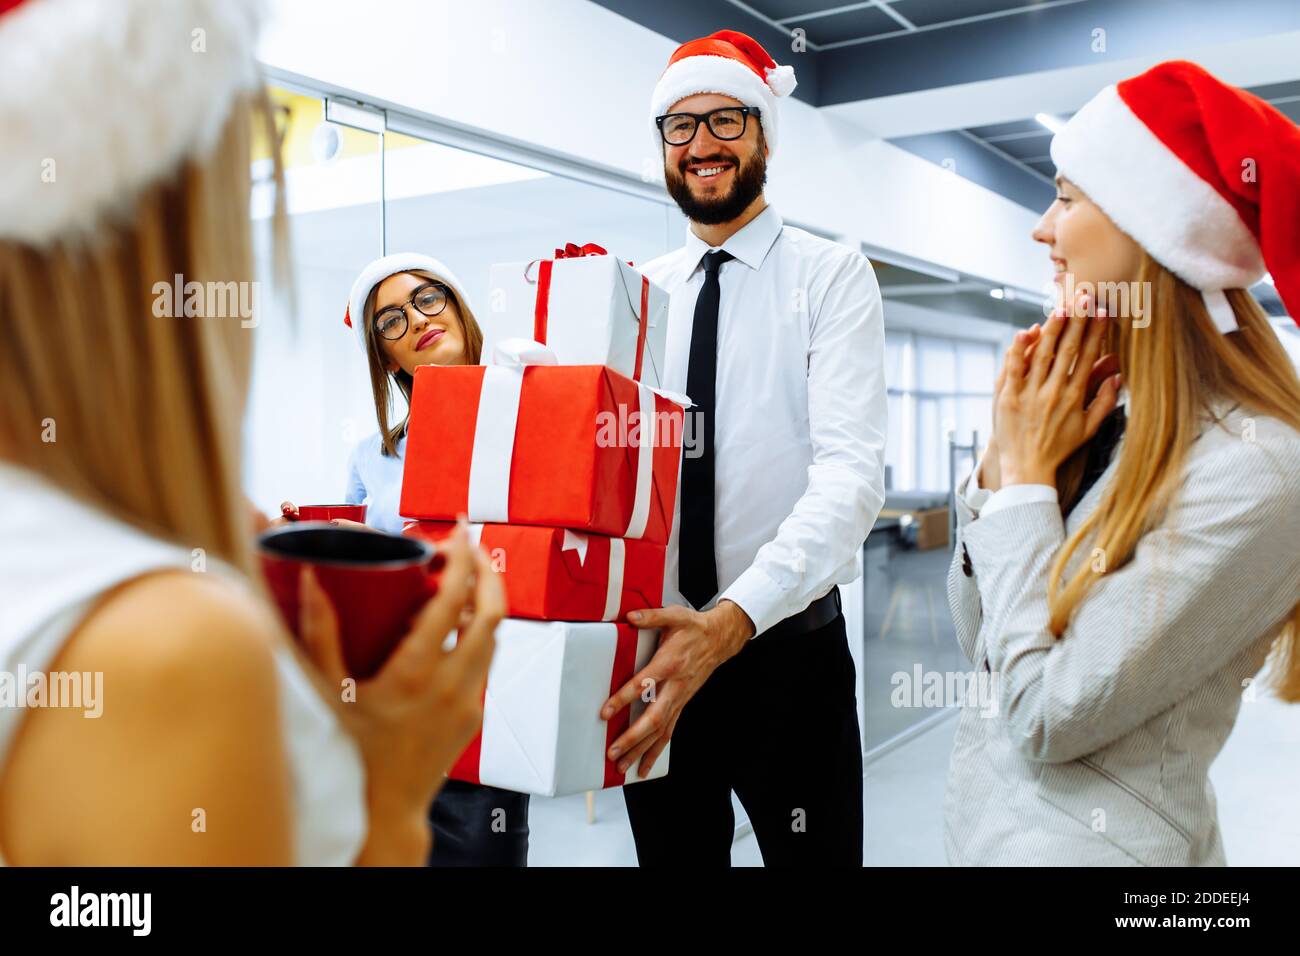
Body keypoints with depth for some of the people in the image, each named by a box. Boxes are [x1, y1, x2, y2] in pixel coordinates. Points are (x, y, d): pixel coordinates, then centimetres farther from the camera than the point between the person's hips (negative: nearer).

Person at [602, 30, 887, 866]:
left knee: (813, 850, 10)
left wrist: (731, 621, -31)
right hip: (652, 646, 4)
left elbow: (852, 470, -19)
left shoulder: (831, 275, -6)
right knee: (669, 851, 18)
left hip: (788, 647, -3)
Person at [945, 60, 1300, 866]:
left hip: (1087, 839, -7)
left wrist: (1027, 474, -17)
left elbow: (1047, 715, -23)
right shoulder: (1107, 420, -2)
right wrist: (1003, 460, -10)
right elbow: (980, 642, 2)